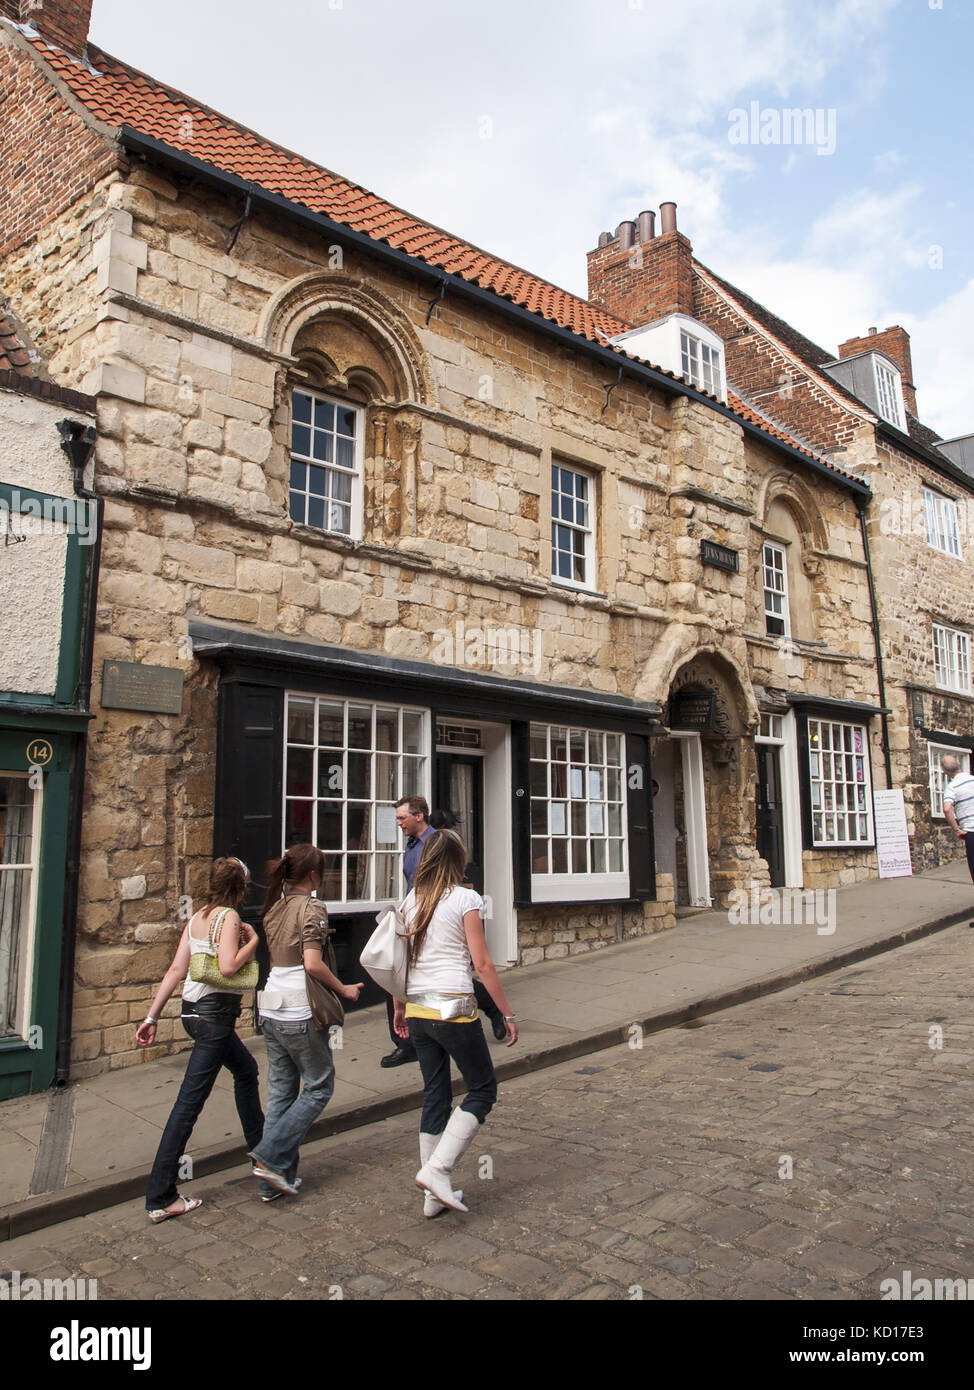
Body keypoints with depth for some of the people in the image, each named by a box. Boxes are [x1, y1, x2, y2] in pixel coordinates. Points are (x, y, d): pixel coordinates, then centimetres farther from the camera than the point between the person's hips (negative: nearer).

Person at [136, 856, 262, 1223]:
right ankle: (160, 1199, 0)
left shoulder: (197, 917, 10)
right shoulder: (229, 917, -13)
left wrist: (152, 1017, 6)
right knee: (190, 1103, -5)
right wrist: (253, 940, -9)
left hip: (195, 1010, 10)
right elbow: (228, 966, -25)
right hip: (215, 1014, -10)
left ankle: (259, 1147, 41)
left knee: (246, 1069, 26)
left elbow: (176, 969, 6)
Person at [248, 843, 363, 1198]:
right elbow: (312, 964, -21)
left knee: (280, 1091, 13)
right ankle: (269, 1157, 0)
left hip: (271, 1011, 8)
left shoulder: (275, 909, 11)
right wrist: (344, 990, -9)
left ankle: (273, 1181, 16)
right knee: (318, 1088, 7)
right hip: (301, 1013, -8)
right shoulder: (312, 908, -12)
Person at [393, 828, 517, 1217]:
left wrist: (399, 1009, 23)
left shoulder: (411, 901, 8)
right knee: (483, 1089, 10)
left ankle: (434, 1195, 21)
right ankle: (436, 1170, -1)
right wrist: (507, 1014, -4)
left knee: (435, 1096, 15)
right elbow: (482, 963, -10)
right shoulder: (465, 899, -9)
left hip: (418, 1012, 6)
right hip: (453, 1010, -6)